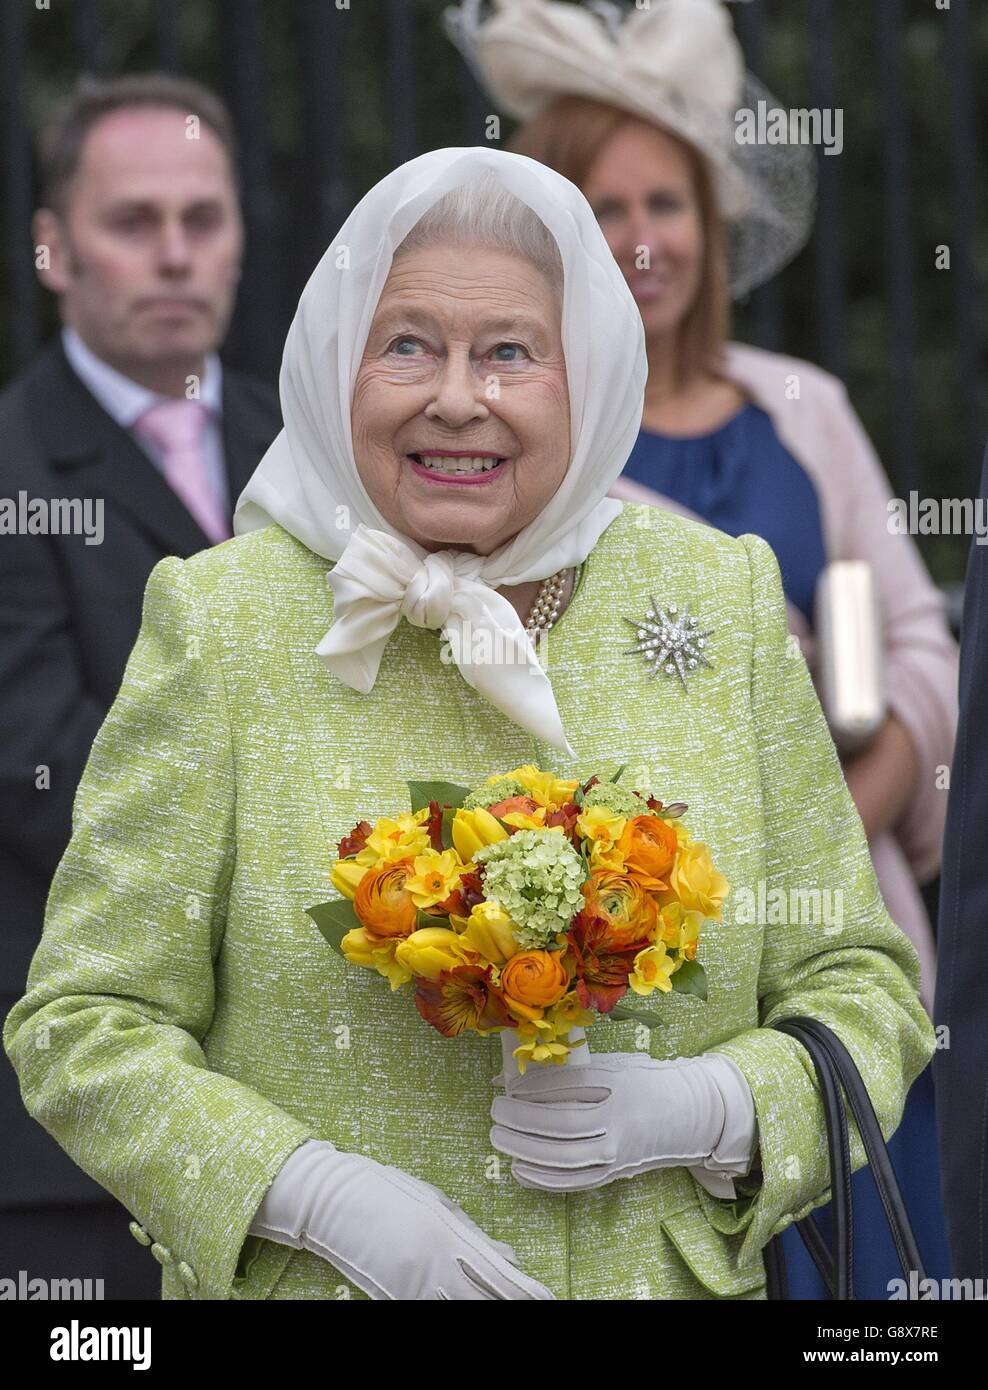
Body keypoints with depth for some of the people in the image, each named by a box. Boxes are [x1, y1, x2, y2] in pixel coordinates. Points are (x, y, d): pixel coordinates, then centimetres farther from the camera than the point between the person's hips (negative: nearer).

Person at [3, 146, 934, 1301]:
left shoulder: (721, 602, -3)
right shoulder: (223, 621, -9)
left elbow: (861, 987, 2)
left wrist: (707, 1111, -16)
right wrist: (313, 1191, -21)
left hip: (667, 1284, 2)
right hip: (308, 1284, -2)